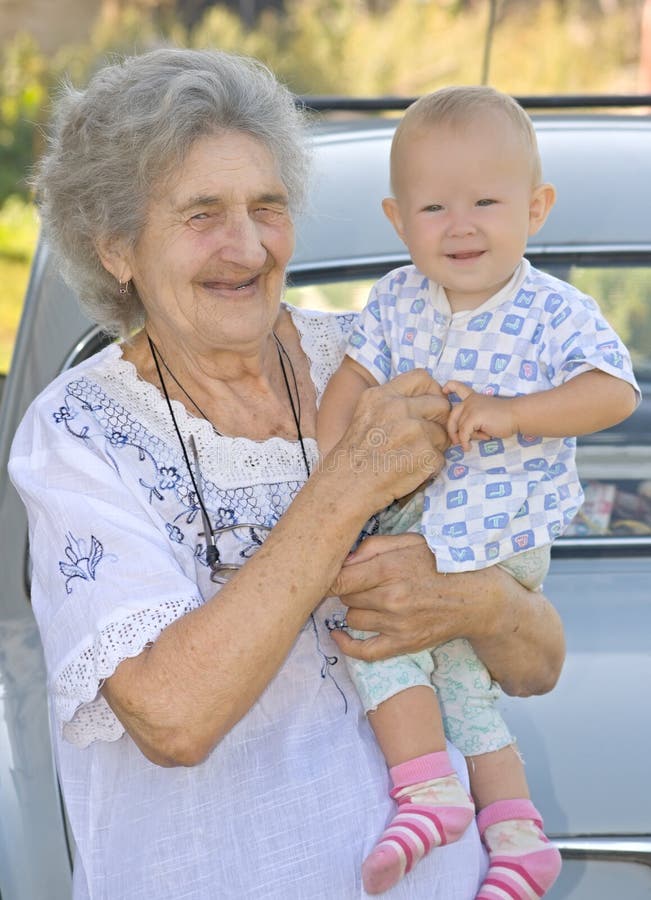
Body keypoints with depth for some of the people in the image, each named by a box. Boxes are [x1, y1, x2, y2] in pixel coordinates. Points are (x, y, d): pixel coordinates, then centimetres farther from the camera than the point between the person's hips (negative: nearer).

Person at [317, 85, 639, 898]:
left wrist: (507, 412, -30)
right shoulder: (396, 303, 1)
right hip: (418, 518, 6)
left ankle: (426, 789, -15)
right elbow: (347, 387, 2)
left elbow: (614, 393, -23)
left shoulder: (555, 313, -12)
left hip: (504, 532, -6)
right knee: (455, 679, 13)